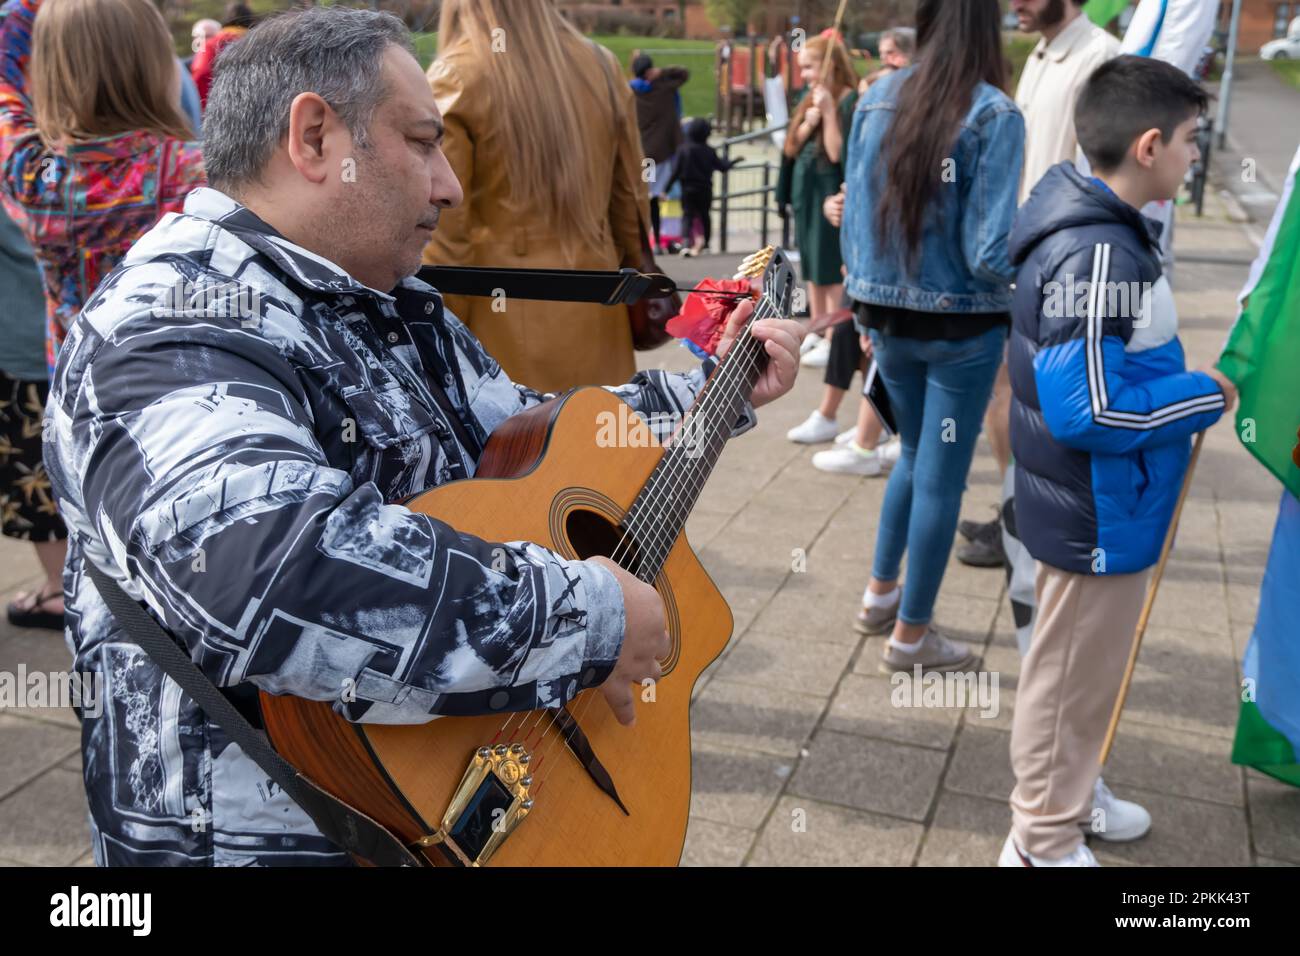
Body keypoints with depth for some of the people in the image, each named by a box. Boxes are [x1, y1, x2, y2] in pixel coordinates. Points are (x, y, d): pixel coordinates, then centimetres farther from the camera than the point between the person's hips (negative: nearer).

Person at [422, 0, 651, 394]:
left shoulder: (456, 77, -7)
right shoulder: (601, 66, 7)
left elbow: (443, 235, -10)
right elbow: (629, 202, 12)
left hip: (501, 329, -4)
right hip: (593, 318, 5)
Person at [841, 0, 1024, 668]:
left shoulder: (875, 100, 0)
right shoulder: (993, 115, -15)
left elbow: (854, 216, 4)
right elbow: (991, 253, -18)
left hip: (889, 319, 5)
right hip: (962, 328, -5)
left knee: (915, 455, 25)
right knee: (940, 477, 8)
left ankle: (880, 596, 32)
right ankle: (910, 636, 21)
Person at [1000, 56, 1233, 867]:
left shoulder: (1100, 227, 5)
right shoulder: (1100, 255, -27)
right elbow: (1088, 408, -30)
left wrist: (1187, 388, 7)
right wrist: (1206, 396, -17)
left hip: (1101, 505, 10)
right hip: (1097, 516, -10)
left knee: (1083, 671, 25)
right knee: (1072, 680, 7)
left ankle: (1071, 792, 45)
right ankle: (1044, 842, 26)